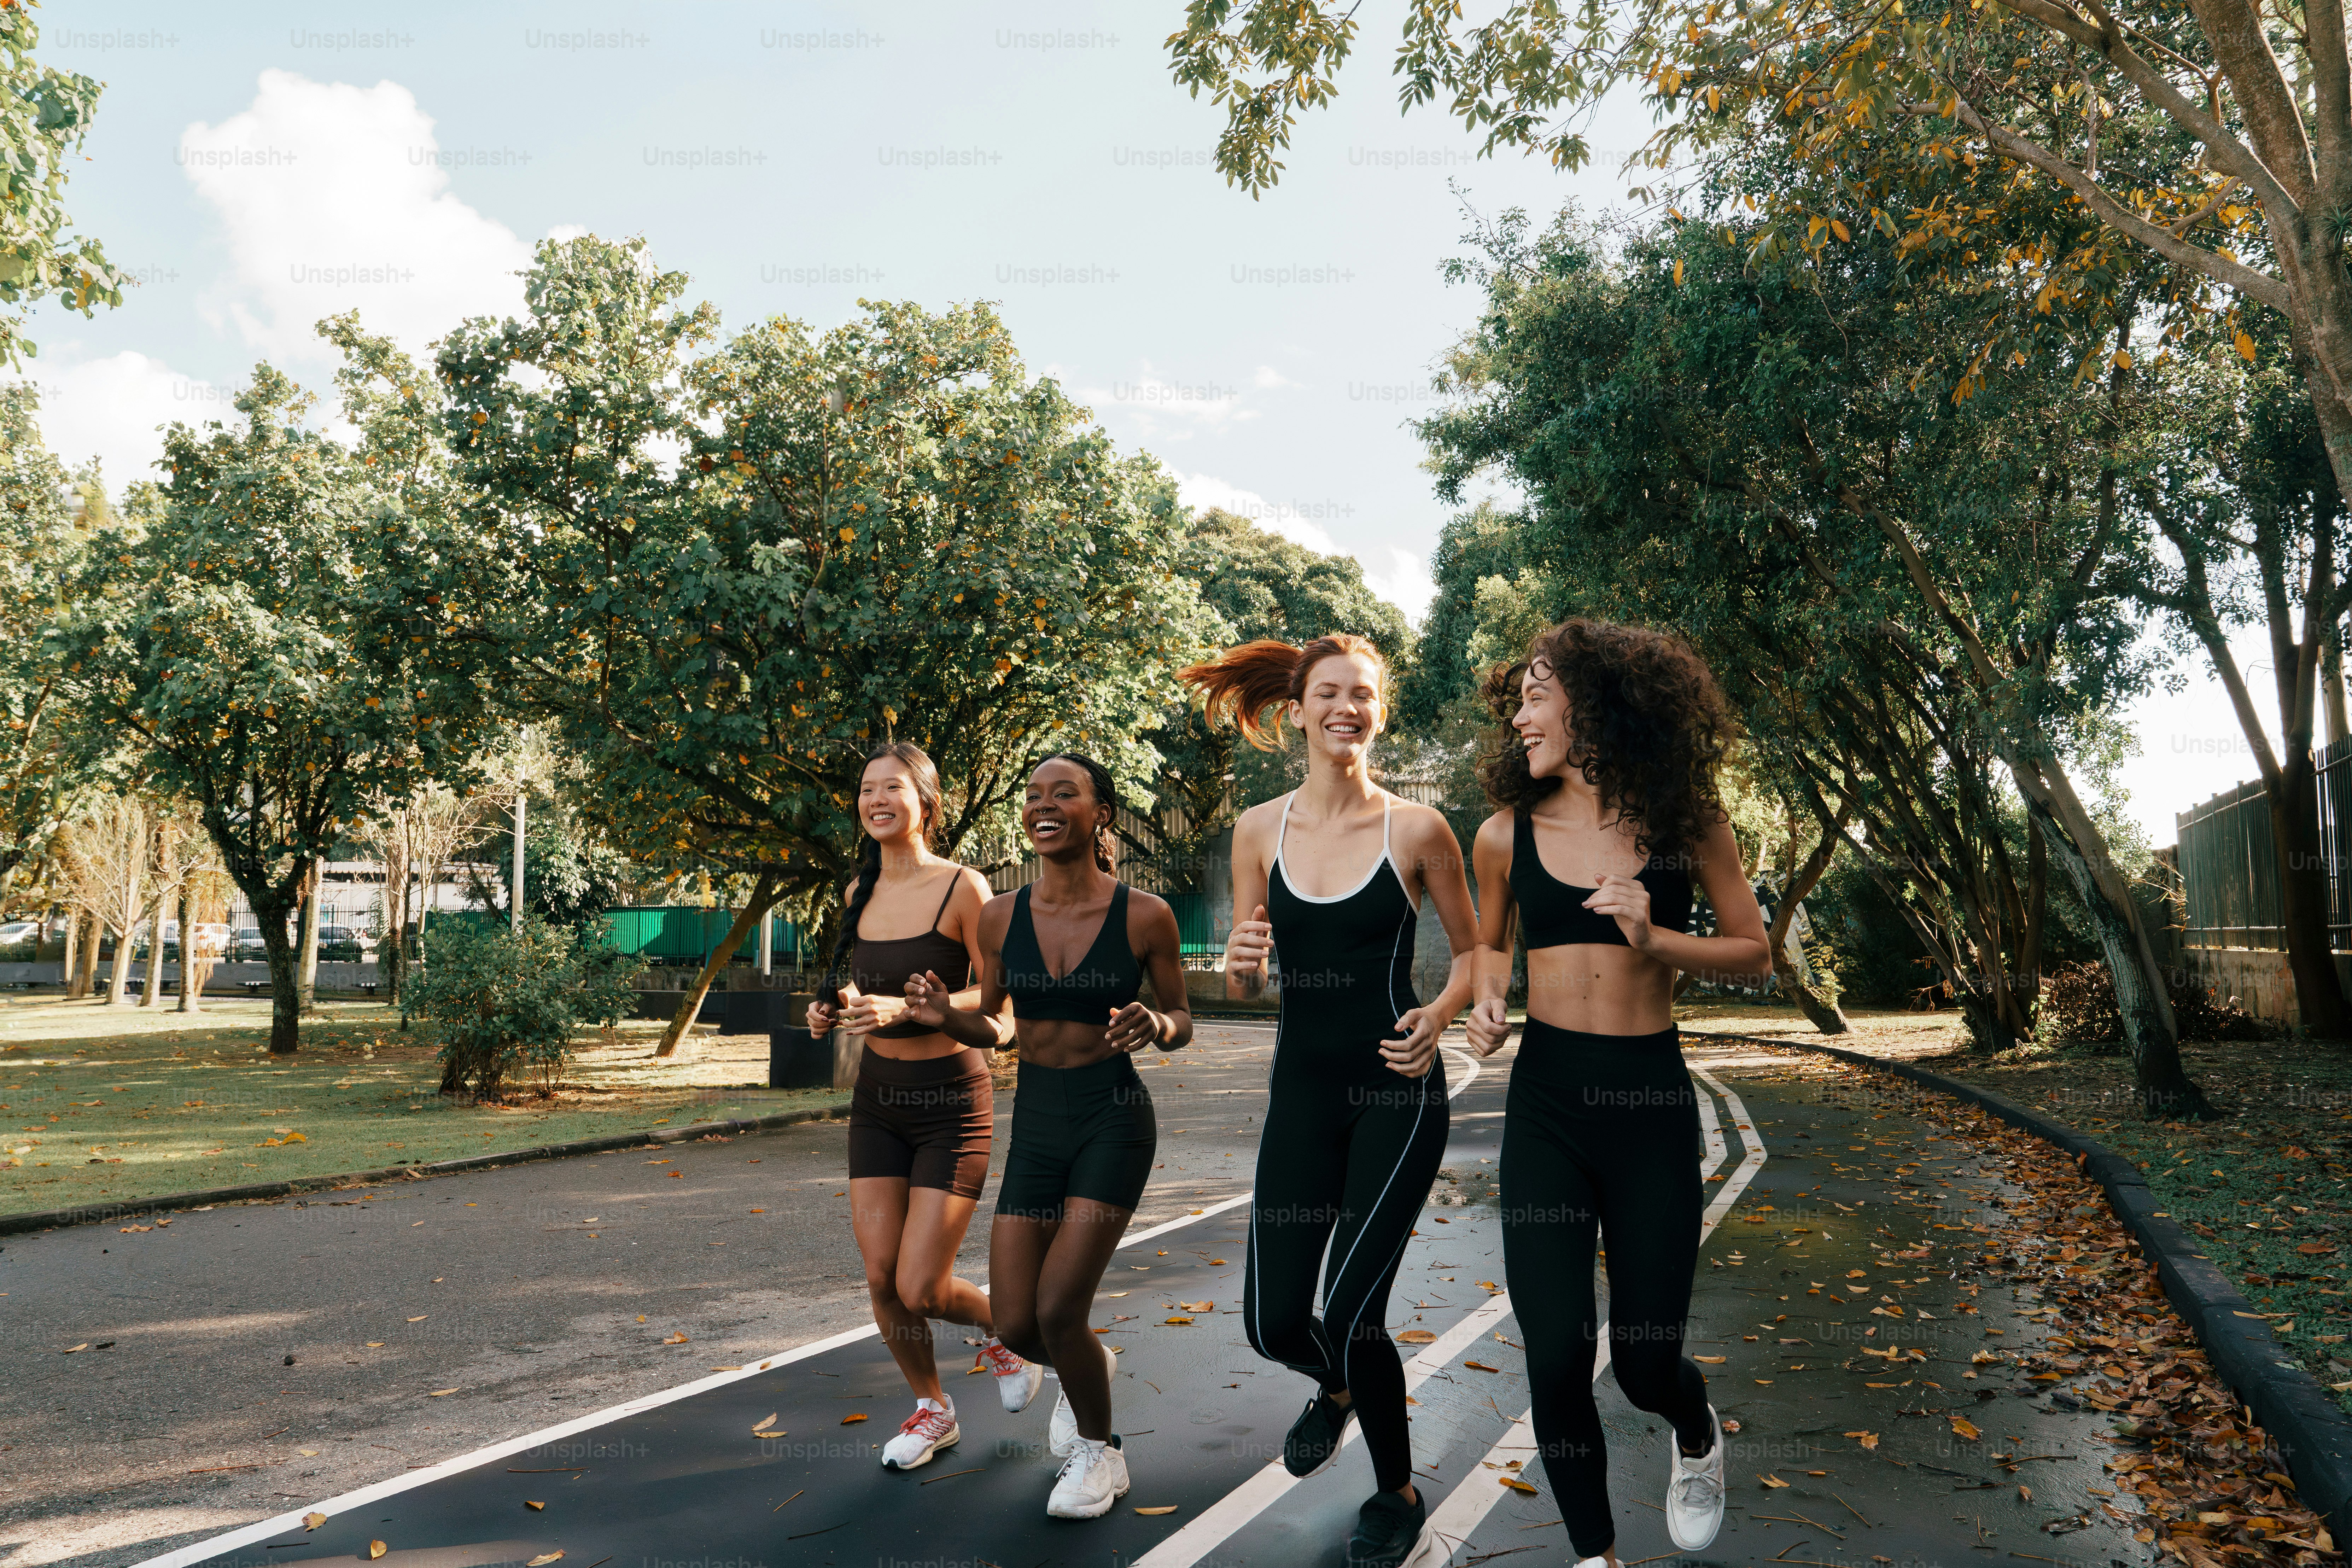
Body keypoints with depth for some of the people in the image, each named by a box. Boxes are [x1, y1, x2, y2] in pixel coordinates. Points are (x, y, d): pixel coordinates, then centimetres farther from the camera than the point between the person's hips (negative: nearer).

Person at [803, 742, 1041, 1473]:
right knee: (882, 1277, 5)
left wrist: (903, 1009, -27)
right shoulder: (861, 893, 5)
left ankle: (999, 1329, 29)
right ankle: (933, 1408, 29)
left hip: (951, 1098, -5)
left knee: (921, 1289, -5)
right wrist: (837, 1009, -1)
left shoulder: (962, 887, -14)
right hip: (876, 1099, 6)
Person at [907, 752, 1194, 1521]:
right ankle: (1087, 1370, 40)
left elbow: (1182, 1021, 1)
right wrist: (945, 1016, -12)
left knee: (1058, 1312, -11)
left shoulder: (1145, 915, -10)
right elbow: (995, 1027, 9)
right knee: (1016, 1328, 3)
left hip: (1114, 1119, -4)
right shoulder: (1001, 916, -2)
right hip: (1034, 1123, 4)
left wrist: (1152, 1025, -22)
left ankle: (1100, 1452, 20)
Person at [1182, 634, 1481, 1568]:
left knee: (1352, 1315, -9)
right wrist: (1239, 963, -14)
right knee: (1273, 1323, 4)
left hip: (1396, 1093, -3)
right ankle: (1338, 1388, 43)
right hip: (1302, 1092, 3)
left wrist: (1438, 1017, -12)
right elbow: (1243, 984, 8)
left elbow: (1472, 952, 6)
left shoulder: (1416, 829, -5)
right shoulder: (1259, 830, 2)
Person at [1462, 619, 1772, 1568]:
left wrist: (1656, 941, -13)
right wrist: (1487, 1001, -2)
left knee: (1646, 1360, 3)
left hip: (1651, 1100, -1)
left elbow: (1754, 953, 4)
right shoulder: (1507, 835, 1)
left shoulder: (1687, 822, -2)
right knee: (1555, 1351, -5)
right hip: (1545, 1099, 1)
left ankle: (1696, 1433, 42)